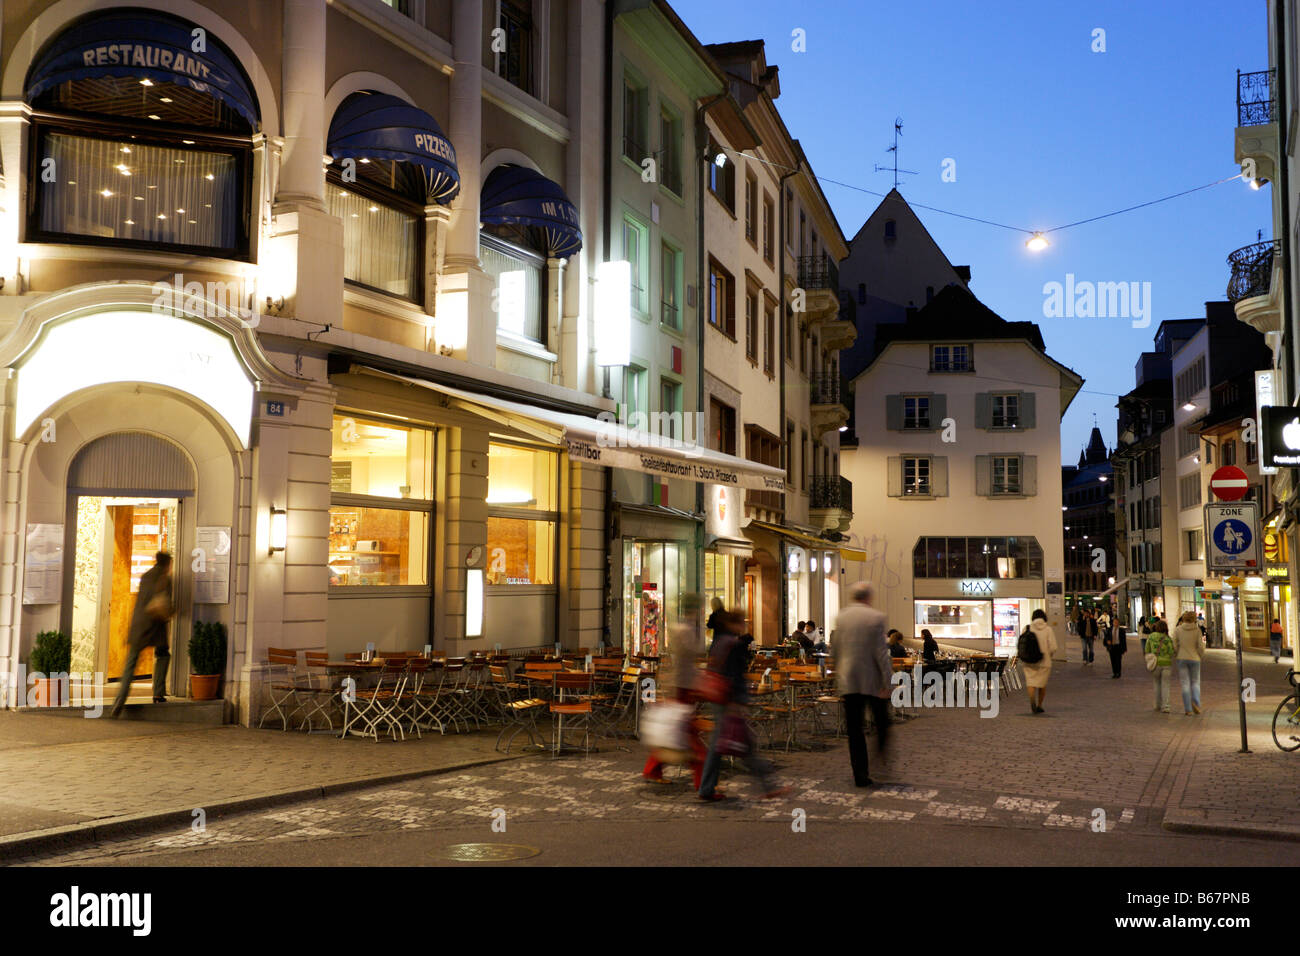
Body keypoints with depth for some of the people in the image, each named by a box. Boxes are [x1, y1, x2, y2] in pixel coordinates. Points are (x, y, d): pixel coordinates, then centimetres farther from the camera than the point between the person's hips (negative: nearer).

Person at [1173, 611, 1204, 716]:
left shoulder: (1177, 629, -4)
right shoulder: (1197, 630, -6)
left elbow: (1175, 645, -4)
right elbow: (1200, 646, -7)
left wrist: (1175, 658, 10)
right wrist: (1202, 655, 13)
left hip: (1181, 659, 0)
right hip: (1194, 659, 0)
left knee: (1185, 684, 3)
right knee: (1195, 682, 14)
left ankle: (1188, 710, -1)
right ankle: (1196, 702, -10)